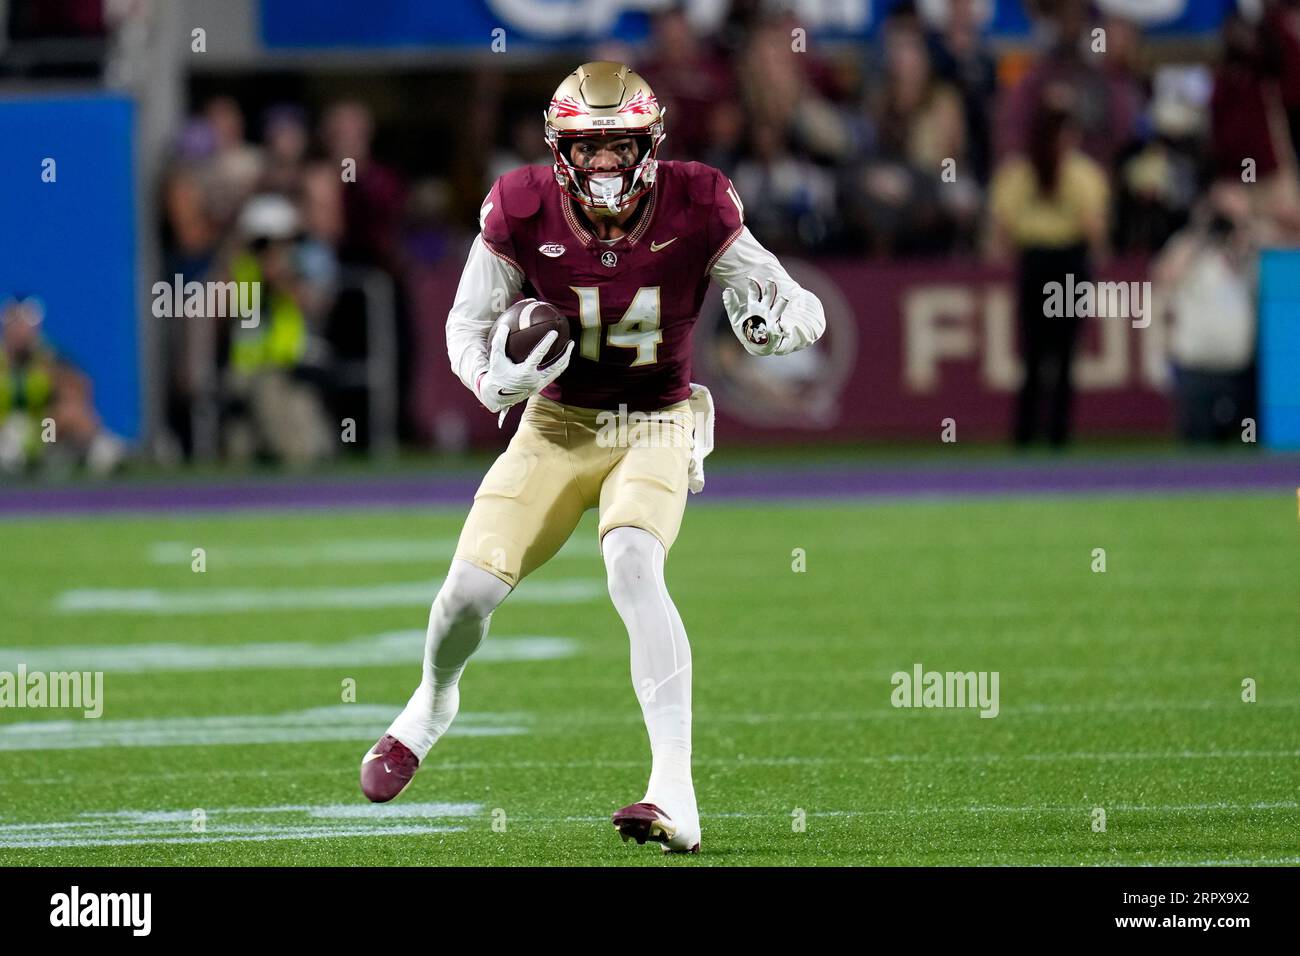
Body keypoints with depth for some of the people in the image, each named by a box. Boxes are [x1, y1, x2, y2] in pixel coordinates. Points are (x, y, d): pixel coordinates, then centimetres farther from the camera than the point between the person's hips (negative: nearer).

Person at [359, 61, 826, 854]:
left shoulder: (696, 213, -17)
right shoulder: (523, 214, -15)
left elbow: (801, 309, -13)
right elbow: (469, 322, -1)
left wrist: (779, 321, -38)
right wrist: (494, 380, -24)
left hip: (656, 430, -2)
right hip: (559, 425, 2)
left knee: (634, 568, -29)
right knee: (473, 585, -8)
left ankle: (676, 795, -34)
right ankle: (434, 702, 32)